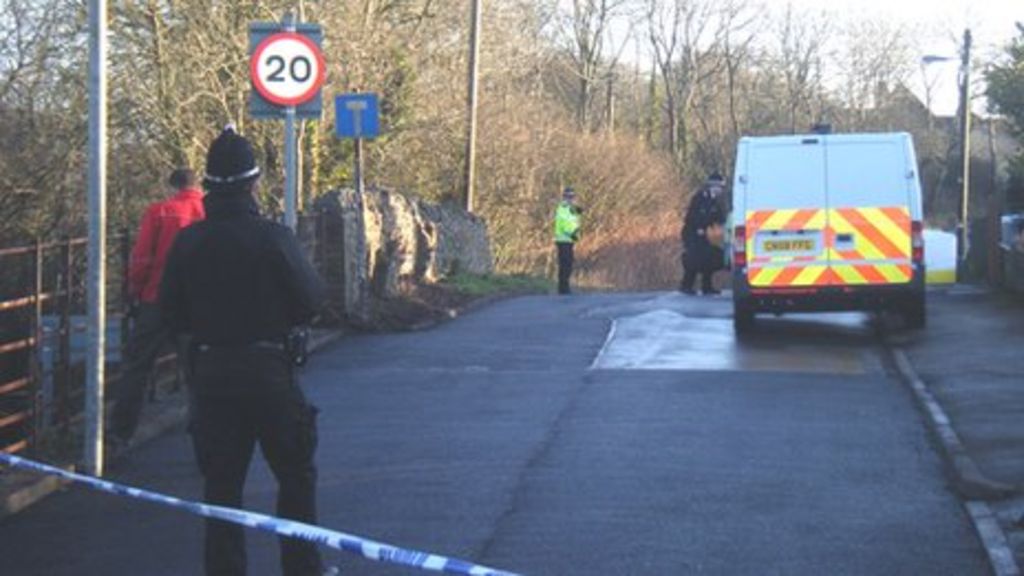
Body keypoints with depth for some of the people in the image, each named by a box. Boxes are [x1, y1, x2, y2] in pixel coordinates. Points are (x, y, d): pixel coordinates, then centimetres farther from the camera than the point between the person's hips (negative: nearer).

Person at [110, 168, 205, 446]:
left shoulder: (159, 212, -4)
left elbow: (141, 257, -7)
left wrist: (134, 293, 5)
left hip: (156, 301, -1)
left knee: (136, 368, 8)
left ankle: (120, 433, 7)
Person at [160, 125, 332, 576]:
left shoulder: (188, 243, -2)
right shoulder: (273, 238, -13)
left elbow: (172, 314, 4)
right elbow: (310, 301, -9)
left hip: (210, 372, 3)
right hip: (267, 368, -3)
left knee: (221, 483, 9)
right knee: (295, 474, 12)